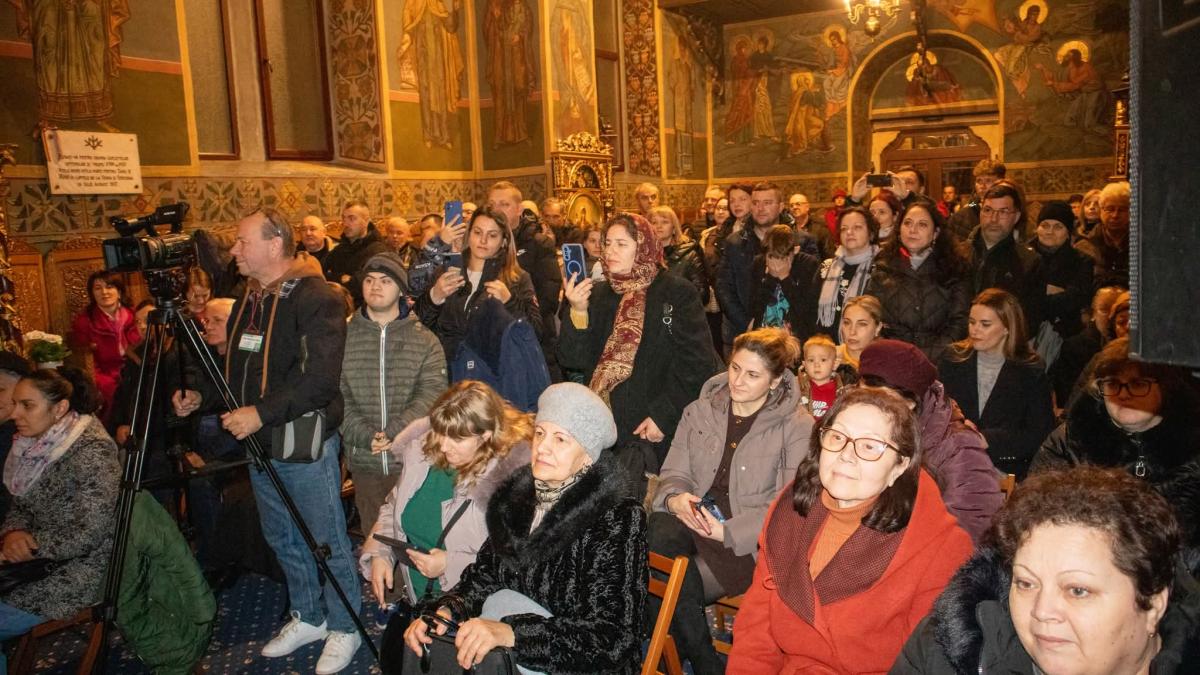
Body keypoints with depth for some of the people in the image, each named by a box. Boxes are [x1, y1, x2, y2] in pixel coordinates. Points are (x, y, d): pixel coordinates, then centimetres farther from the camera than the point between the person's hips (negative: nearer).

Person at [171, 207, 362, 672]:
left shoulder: (315, 299, -16)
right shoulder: (247, 300, 12)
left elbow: (320, 378, -25)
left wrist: (263, 412, -27)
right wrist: (202, 396, 7)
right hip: (260, 443, 9)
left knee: (327, 541, 4)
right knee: (282, 539, 19)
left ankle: (344, 627, 22)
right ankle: (308, 617, 37)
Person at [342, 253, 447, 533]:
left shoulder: (425, 340, 4)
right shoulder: (344, 336, 7)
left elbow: (432, 393, -7)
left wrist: (394, 431, -19)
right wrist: (364, 435, -13)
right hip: (364, 461, 1)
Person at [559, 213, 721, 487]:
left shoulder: (677, 294, -4)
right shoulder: (596, 294, 9)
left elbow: (697, 364, -8)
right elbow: (573, 360, 3)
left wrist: (664, 416, -13)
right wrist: (577, 312, -12)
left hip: (656, 433, -3)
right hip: (602, 428, 4)